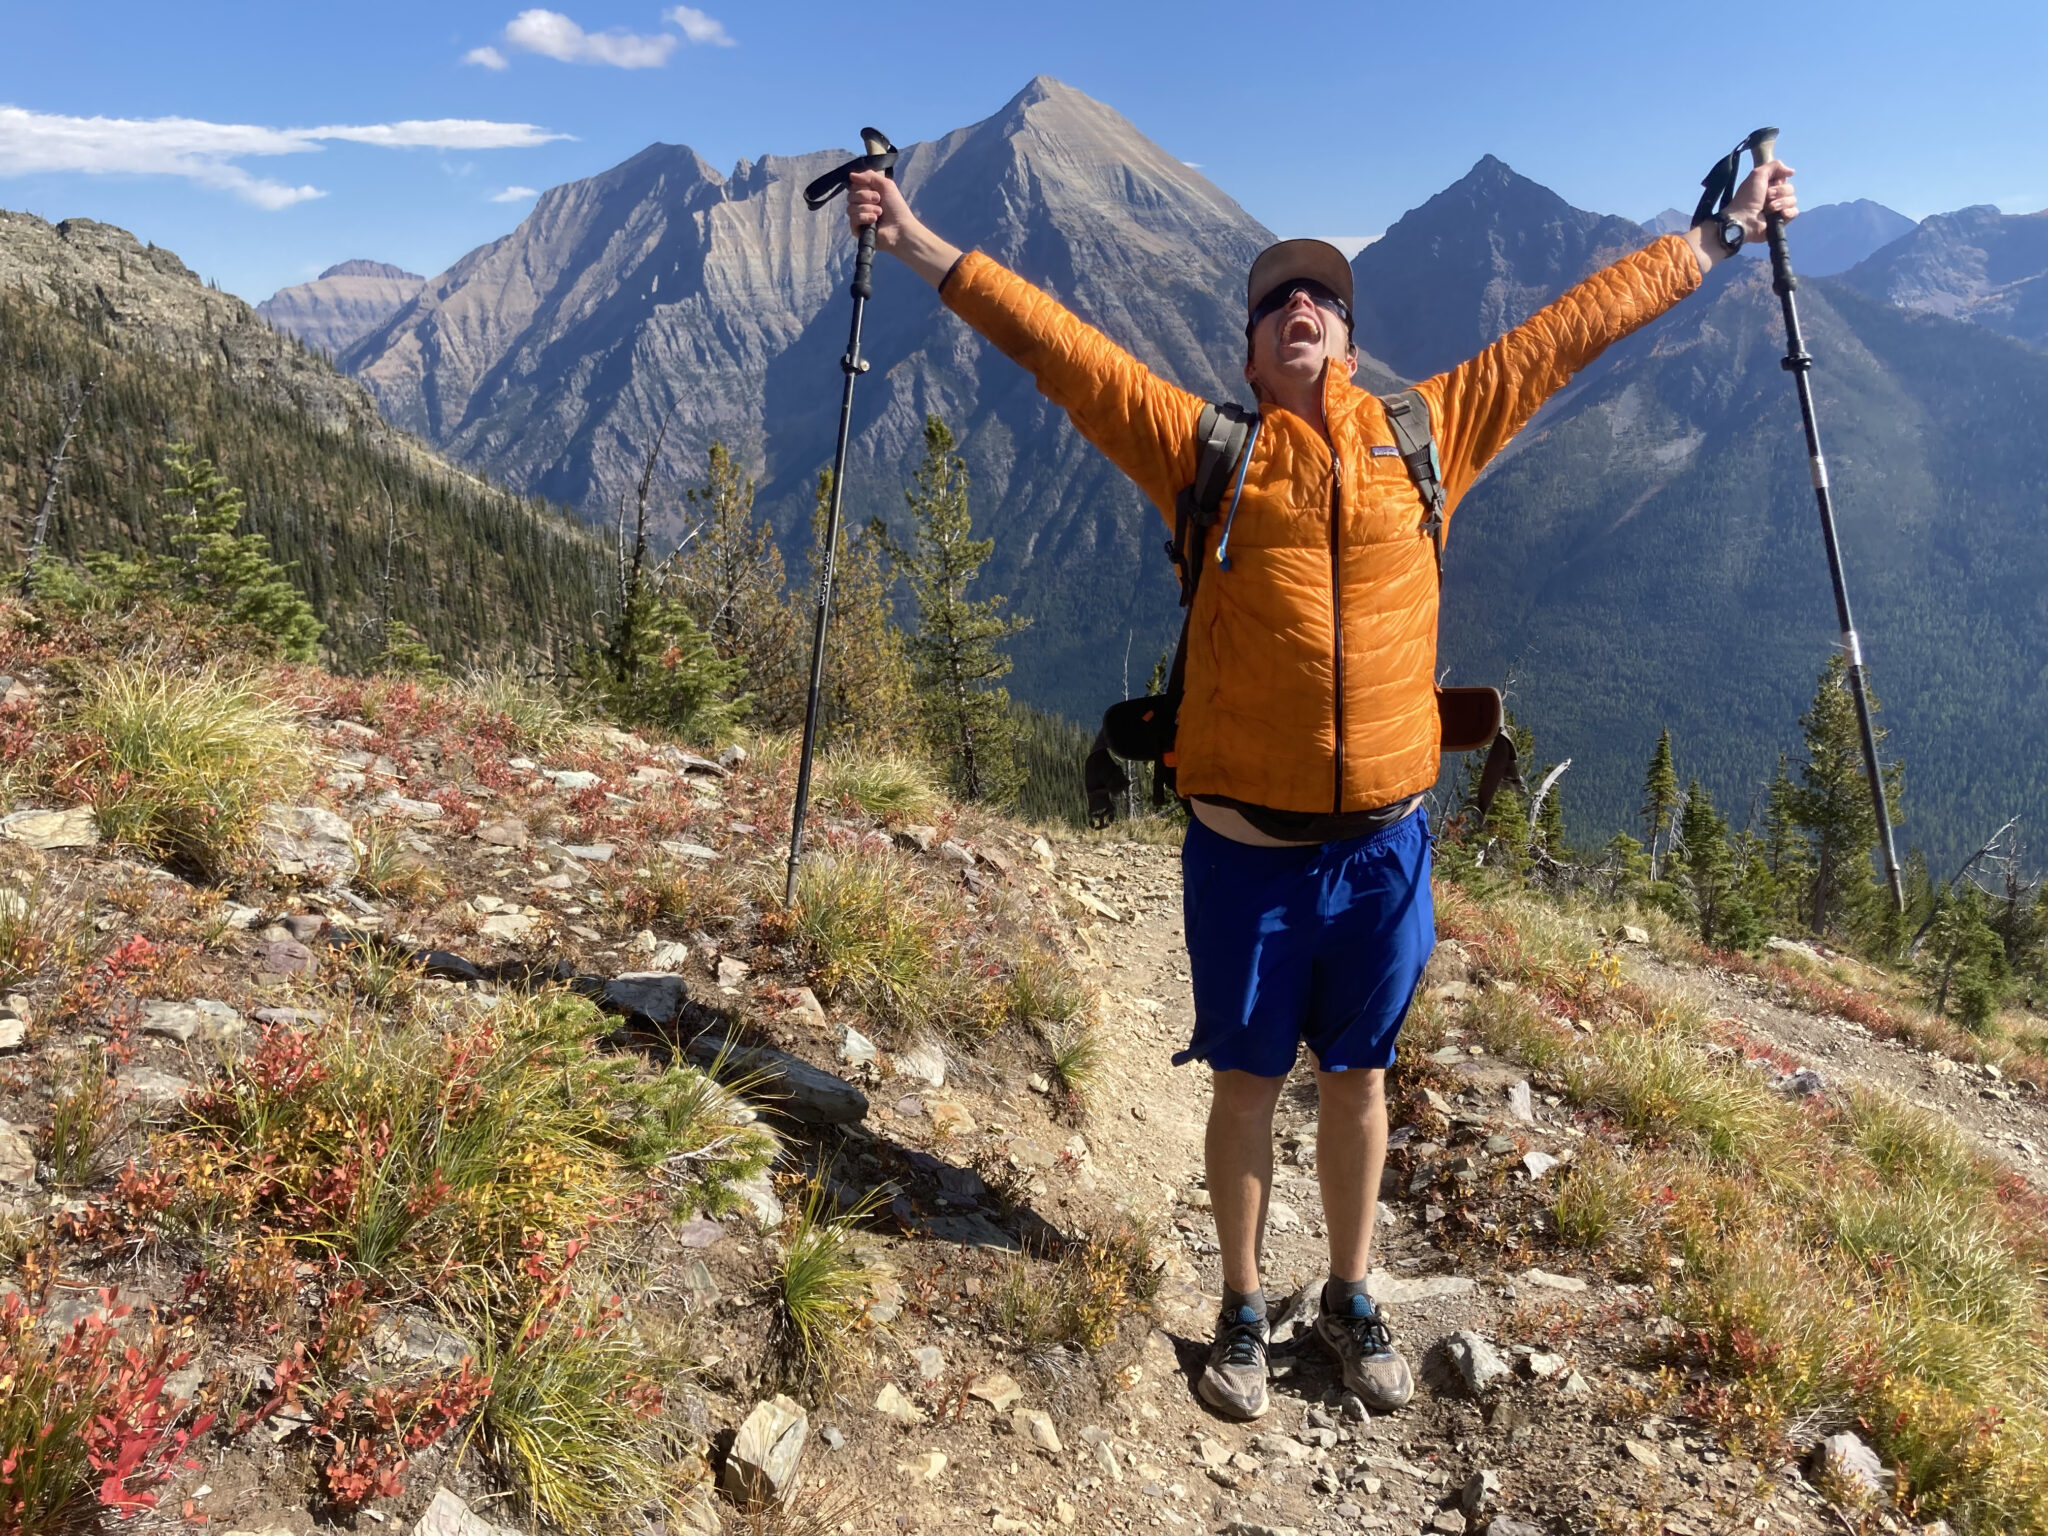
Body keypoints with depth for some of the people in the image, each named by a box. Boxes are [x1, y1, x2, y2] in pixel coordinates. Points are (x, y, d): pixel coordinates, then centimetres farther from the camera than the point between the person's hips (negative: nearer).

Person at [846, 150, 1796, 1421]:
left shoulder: (1428, 433, 8)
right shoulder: (1206, 449, 3)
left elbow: (1571, 328, 15)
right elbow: (1058, 346, 2)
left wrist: (1721, 239, 23)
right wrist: (922, 247, 2)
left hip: (1383, 843, 2)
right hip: (1246, 848, -1)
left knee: (1357, 1077, 17)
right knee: (1250, 1079, 12)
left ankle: (1353, 1297, 38)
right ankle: (1244, 1309, 32)